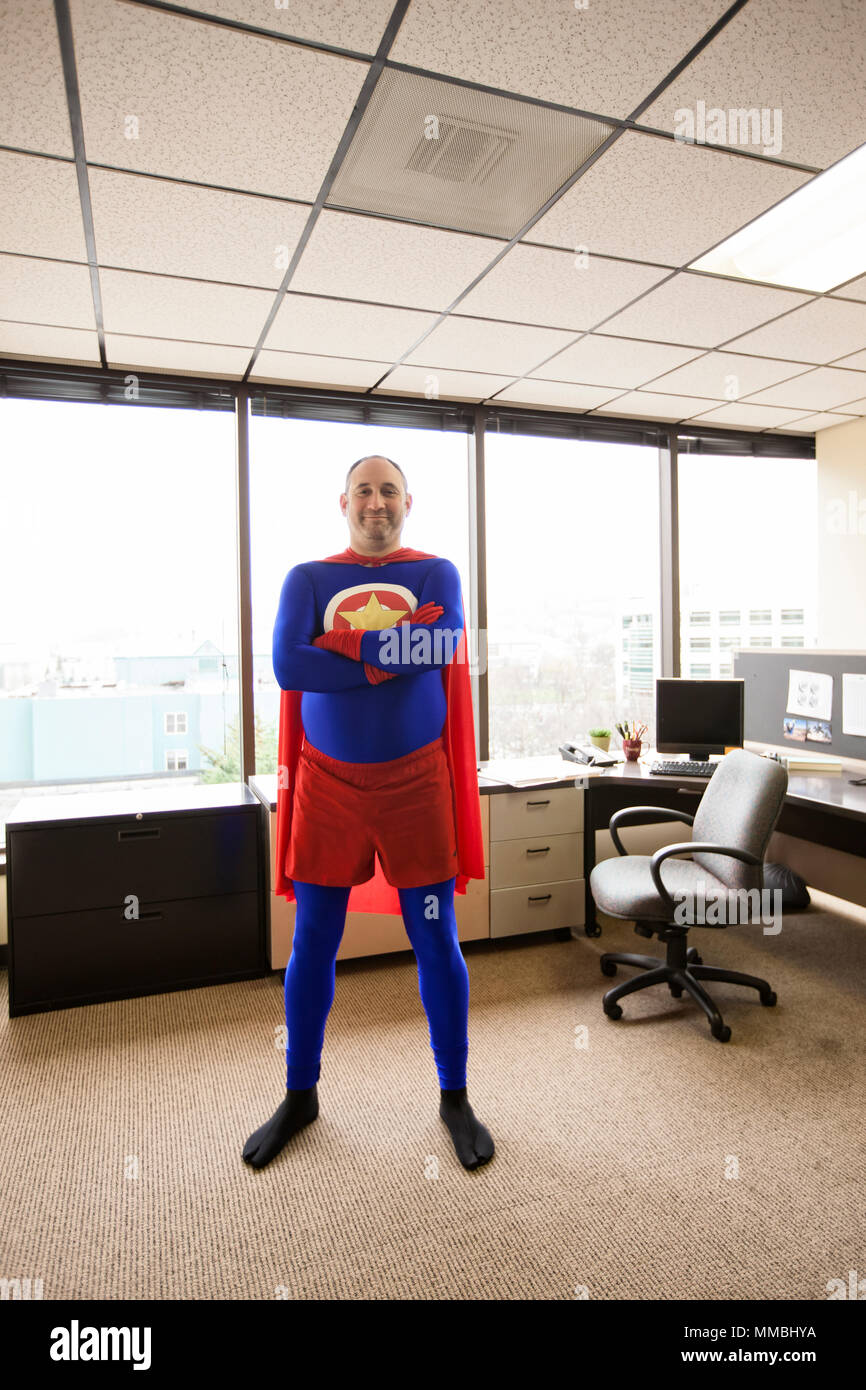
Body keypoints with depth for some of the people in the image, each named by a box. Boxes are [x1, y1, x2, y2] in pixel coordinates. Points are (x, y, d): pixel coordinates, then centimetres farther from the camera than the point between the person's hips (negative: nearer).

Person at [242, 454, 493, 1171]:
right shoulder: (308, 579, 6)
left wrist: (344, 642, -13)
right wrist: (395, 653, -14)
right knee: (312, 943, 10)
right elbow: (287, 665, -12)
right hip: (327, 783, 1)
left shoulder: (437, 573, 5)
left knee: (437, 941, 6)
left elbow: (442, 646, -16)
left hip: (416, 782, -1)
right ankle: (300, 1095, 30)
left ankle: (455, 1097, 25)